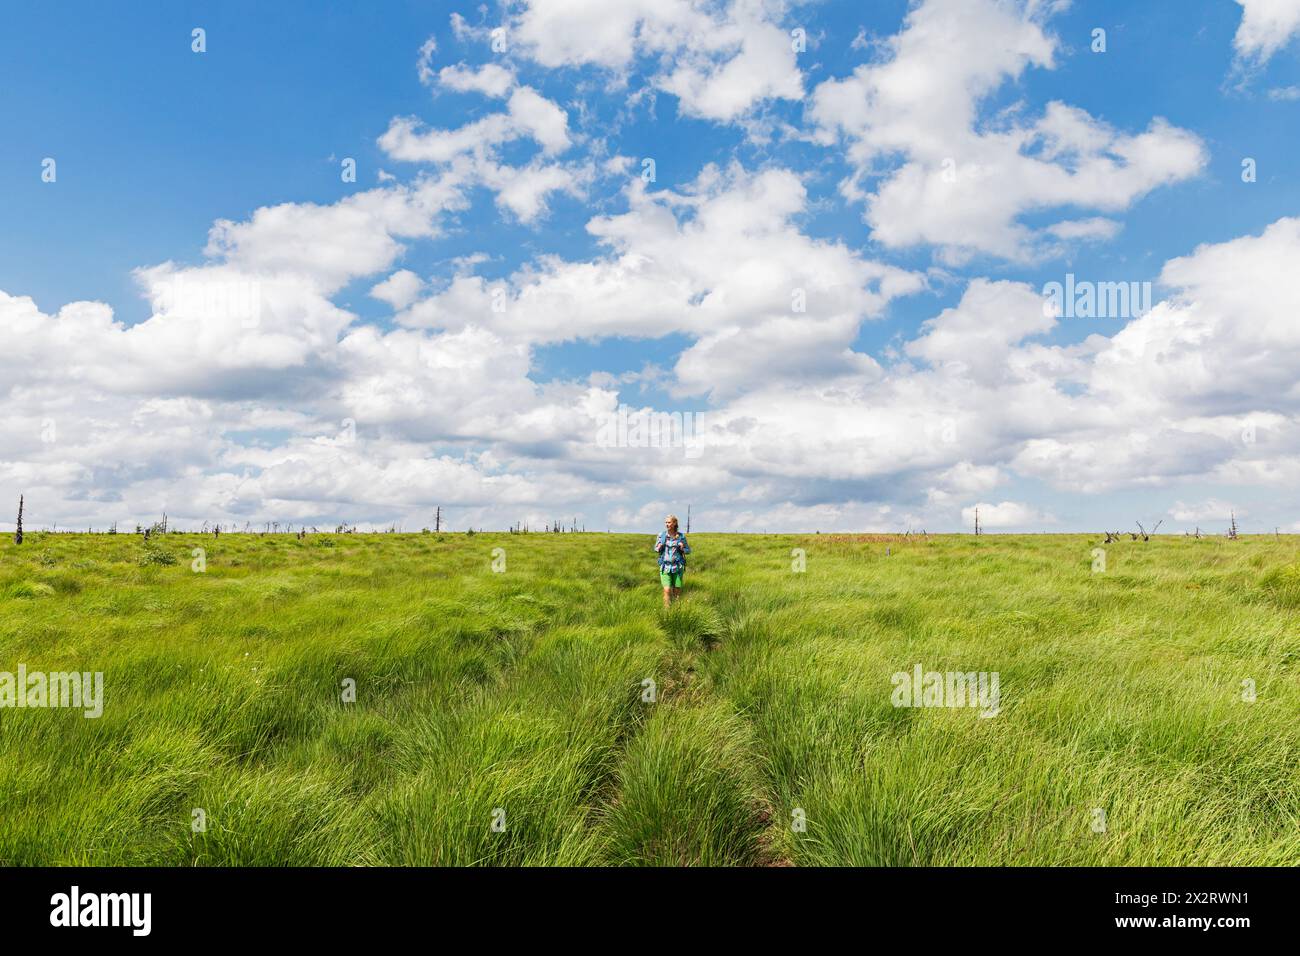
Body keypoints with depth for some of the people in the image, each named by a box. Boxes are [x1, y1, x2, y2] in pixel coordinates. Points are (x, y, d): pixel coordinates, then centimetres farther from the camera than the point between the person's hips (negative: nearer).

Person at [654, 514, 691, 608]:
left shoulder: (681, 536, -3)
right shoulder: (661, 535, -1)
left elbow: (688, 550, 8)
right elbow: (656, 548, 12)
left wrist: (682, 548, -13)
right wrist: (659, 548, -11)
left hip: (677, 566, 1)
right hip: (665, 566, 0)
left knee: (677, 591, 7)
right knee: (667, 590, -13)